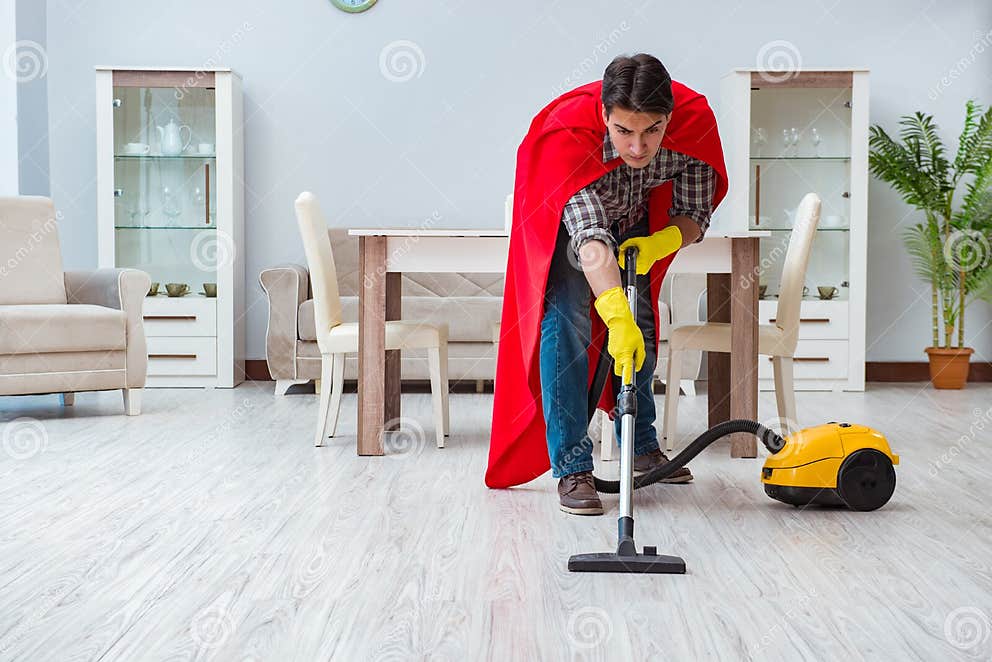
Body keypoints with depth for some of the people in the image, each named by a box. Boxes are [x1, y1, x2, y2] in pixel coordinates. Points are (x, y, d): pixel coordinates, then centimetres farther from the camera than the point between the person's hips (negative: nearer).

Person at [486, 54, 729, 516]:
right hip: (563, 212, -4)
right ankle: (572, 467, -15)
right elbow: (589, 237, -55)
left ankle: (642, 447, 28)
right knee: (566, 320, -19)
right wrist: (617, 317, -67)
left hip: (634, 217, 4)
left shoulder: (695, 122, -33)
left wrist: (658, 244, -43)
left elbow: (695, 216, -22)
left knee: (640, 322, 11)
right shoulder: (568, 134, -45)